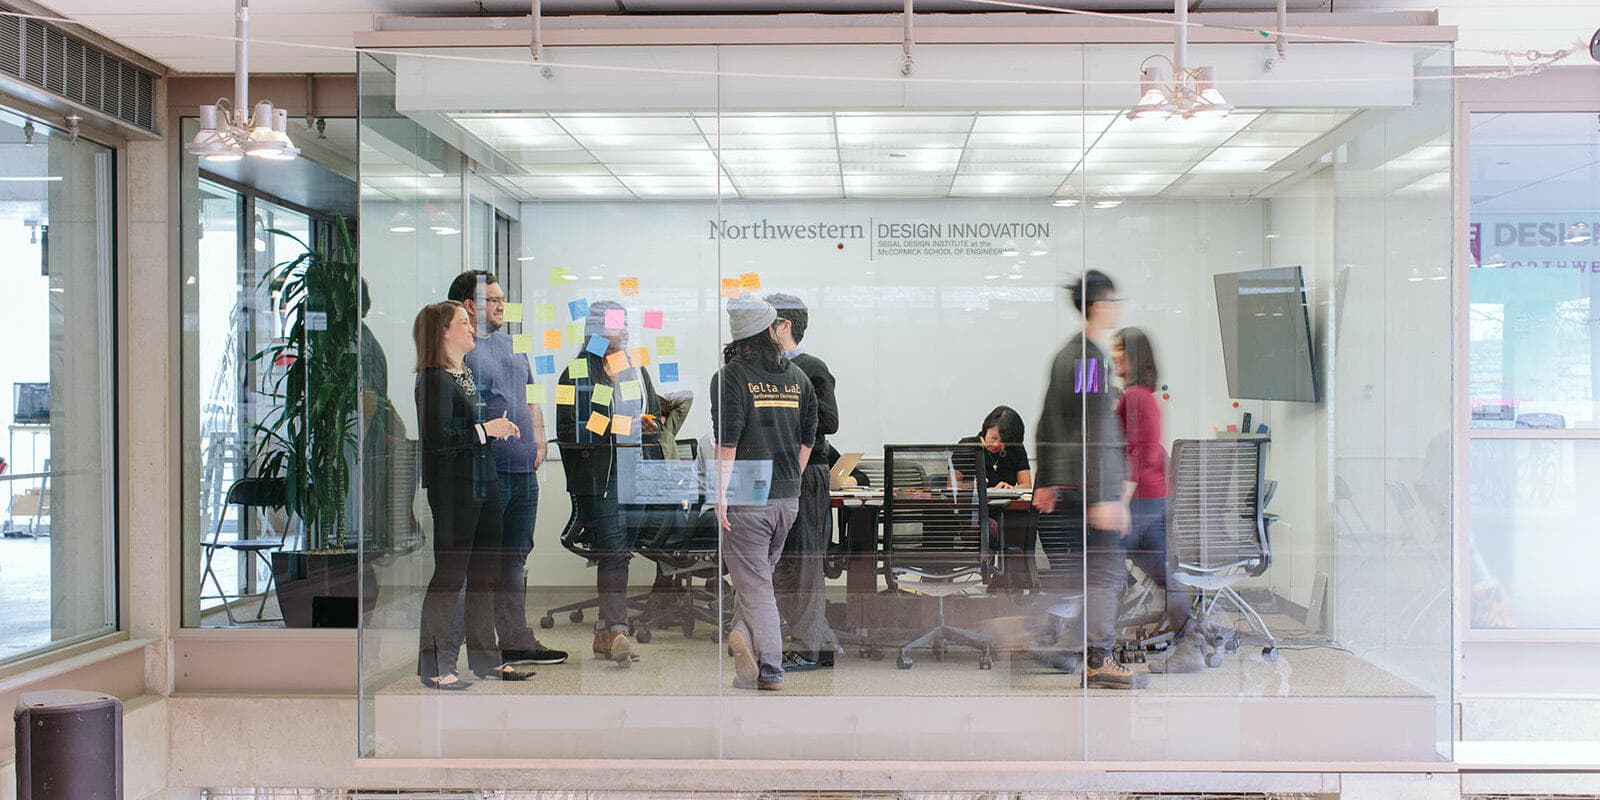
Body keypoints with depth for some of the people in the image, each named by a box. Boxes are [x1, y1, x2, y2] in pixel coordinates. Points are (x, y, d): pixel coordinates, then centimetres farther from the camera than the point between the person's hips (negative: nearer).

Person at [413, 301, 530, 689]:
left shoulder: (469, 373, 16)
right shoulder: (433, 379, -12)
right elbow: (436, 437, -21)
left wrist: (498, 429, 13)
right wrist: (484, 430, -16)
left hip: (484, 481, 9)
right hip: (453, 488, -9)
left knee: (484, 572, 13)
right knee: (450, 573, -4)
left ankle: (485, 657, 22)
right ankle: (436, 667, 5)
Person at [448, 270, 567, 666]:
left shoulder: (509, 344, 19)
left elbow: (530, 399, 25)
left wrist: (538, 440, 12)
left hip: (523, 469, 8)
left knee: (515, 558, 14)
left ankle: (517, 640, 22)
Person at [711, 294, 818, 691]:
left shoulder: (731, 376, -8)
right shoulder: (797, 376, 8)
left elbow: (727, 442, -16)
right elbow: (808, 438, 12)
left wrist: (721, 495, -12)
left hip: (745, 499, -5)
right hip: (787, 498, 5)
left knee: (754, 584, 0)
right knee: (759, 573, 19)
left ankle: (770, 671, 0)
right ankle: (743, 633, 3)